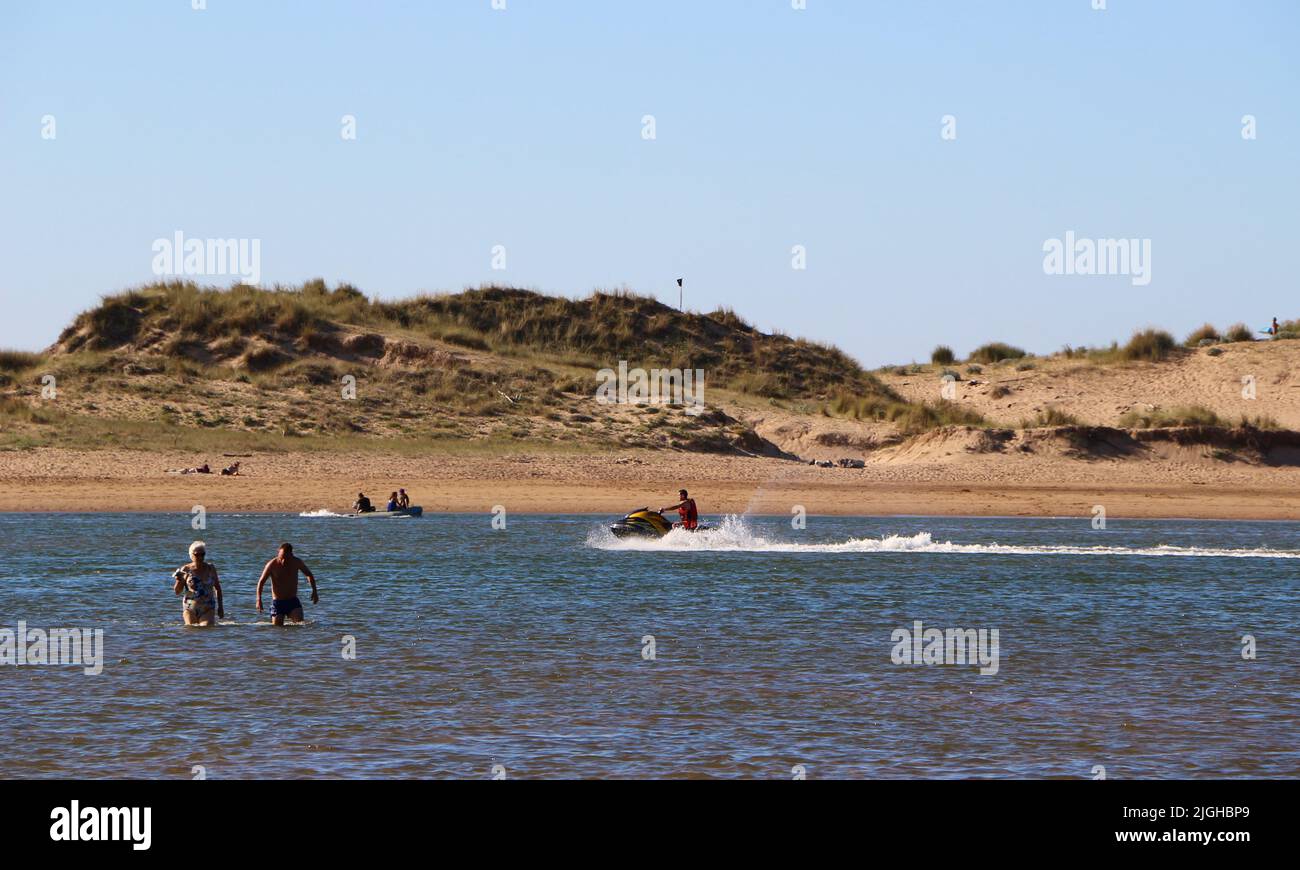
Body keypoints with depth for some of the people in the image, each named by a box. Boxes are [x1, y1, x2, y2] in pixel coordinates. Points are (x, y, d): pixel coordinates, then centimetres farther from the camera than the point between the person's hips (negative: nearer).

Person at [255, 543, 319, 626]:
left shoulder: (297, 562, -4)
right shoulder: (272, 565, -10)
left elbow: (309, 575, 15)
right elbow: (261, 582, -3)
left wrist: (314, 591, 7)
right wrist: (259, 600, -13)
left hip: (293, 601, 1)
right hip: (277, 602, -1)